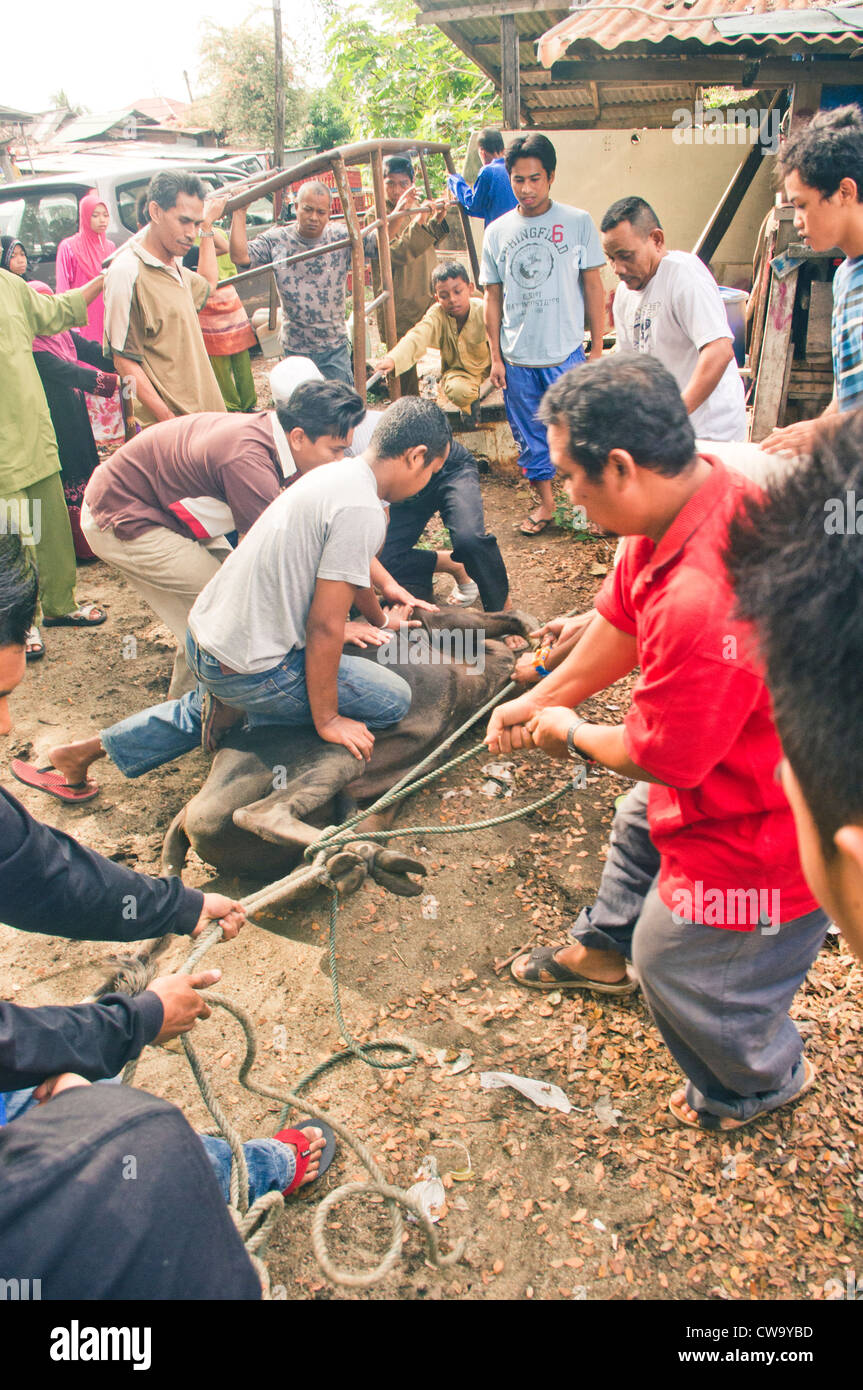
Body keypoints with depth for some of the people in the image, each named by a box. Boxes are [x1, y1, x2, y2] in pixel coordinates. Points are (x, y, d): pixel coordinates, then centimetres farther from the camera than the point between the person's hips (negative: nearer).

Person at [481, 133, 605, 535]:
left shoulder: (577, 223, -2)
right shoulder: (497, 232, 5)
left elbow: (593, 287, 1)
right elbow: (493, 297, 9)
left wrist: (597, 349, -2)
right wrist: (496, 357, 5)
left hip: (567, 354, -3)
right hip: (517, 358, 3)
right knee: (530, 436, 12)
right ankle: (544, 501, 29)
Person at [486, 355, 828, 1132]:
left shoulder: (704, 601, -42)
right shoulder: (698, 497, -10)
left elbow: (661, 754, -28)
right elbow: (621, 623, 4)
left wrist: (569, 734, -8)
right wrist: (540, 699, 11)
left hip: (755, 826, -9)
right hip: (723, 767, 10)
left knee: (677, 960, 14)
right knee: (638, 826, 33)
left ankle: (763, 1079, 46)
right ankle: (602, 951, 65)